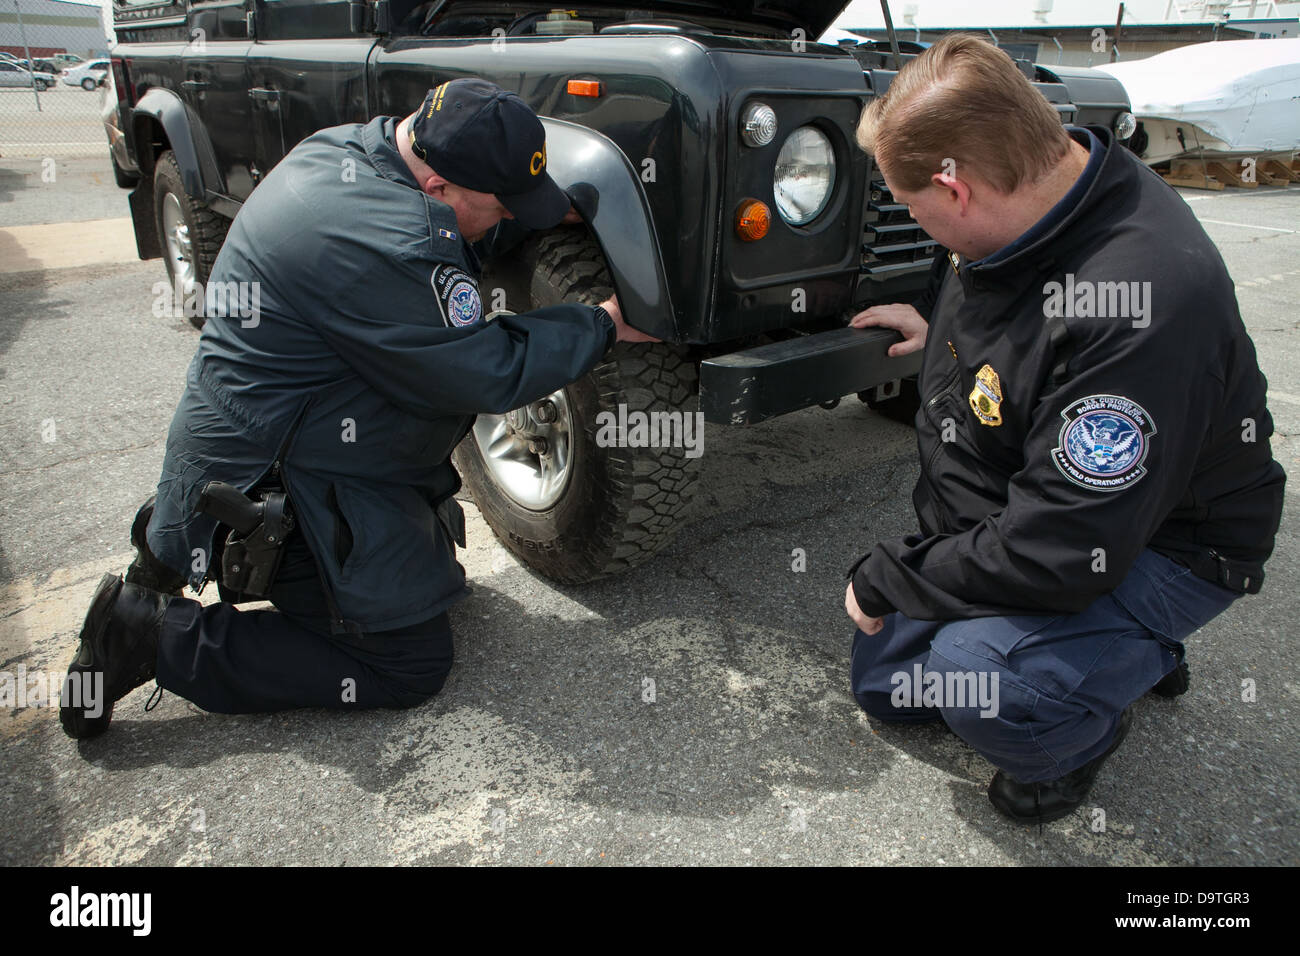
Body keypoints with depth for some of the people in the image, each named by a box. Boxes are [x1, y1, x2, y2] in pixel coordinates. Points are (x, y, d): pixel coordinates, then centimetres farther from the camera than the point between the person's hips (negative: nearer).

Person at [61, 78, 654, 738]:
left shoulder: (347, 146, 1)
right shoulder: (386, 247, -30)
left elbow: (452, 239, 18)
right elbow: (489, 376, -23)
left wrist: (544, 213, 4)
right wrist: (604, 326, -10)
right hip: (274, 481, -10)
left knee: (435, 556, 24)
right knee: (410, 666, -4)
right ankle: (152, 634, -1)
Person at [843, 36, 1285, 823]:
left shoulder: (1143, 307, -38)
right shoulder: (1035, 195, -8)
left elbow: (1058, 555, -36)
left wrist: (885, 578, -24)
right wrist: (939, 322, 16)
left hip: (1160, 543, -8)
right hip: (1011, 514, 9)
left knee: (979, 677, -36)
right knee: (884, 682, 10)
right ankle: (1126, 642, 24)